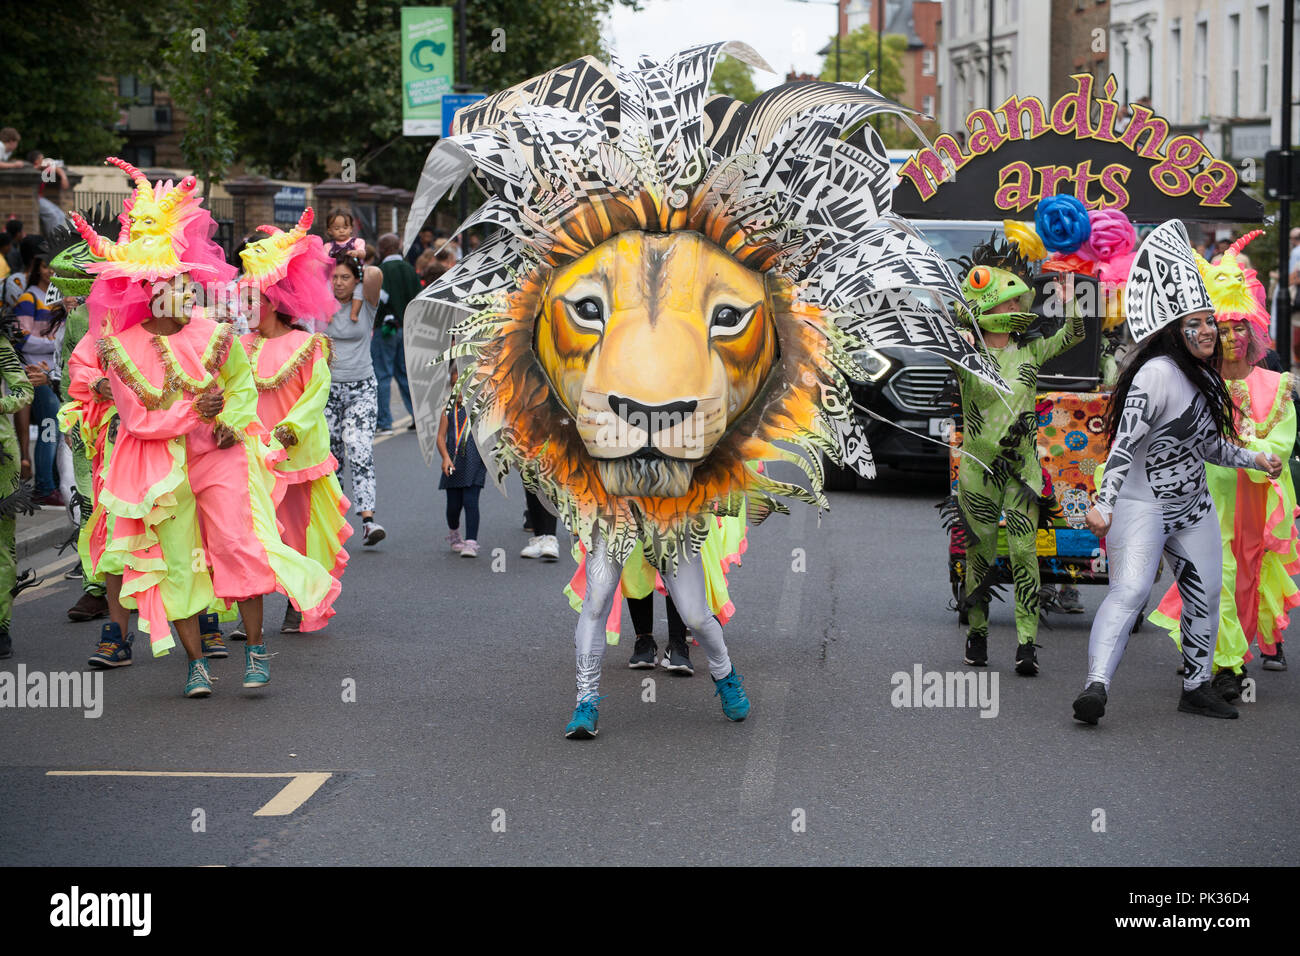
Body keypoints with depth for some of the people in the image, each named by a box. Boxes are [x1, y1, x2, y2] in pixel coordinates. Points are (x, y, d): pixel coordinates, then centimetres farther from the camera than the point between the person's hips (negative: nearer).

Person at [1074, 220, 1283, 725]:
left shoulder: (1203, 377, 9)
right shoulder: (1157, 374, -19)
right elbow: (1124, 442, -24)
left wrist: (1253, 458, 16)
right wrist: (1103, 503, -30)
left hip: (1193, 504, 9)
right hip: (1141, 504, -9)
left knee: (1204, 593, 13)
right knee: (1130, 590, -23)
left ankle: (1197, 686, 26)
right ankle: (1097, 684, -34)